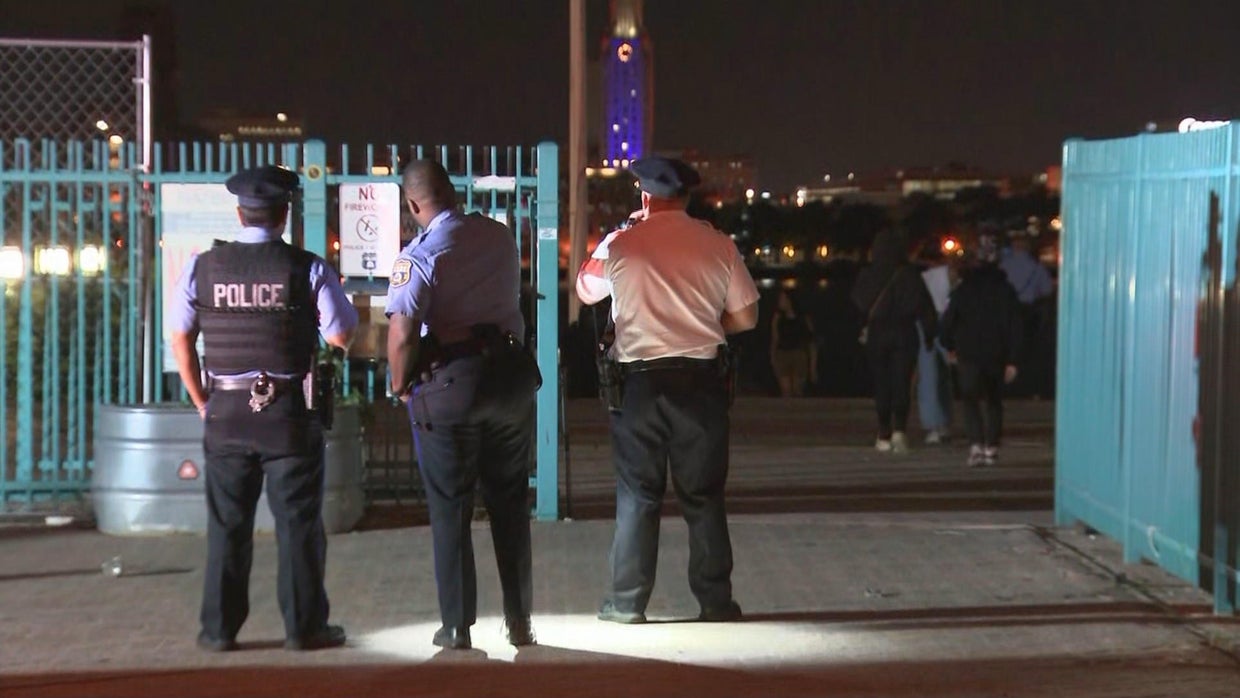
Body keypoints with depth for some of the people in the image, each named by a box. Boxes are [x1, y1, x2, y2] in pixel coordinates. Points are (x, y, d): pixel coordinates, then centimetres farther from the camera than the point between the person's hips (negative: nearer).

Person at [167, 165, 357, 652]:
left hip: (225, 411, 2)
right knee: (298, 521, 7)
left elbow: (180, 340, 6)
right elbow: (341, 337, -7)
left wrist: (202, 402, 14)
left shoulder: (203, 267, 1)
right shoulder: (307, 269, -8)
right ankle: (304, 626, 11)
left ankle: (219, 628, 15)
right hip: (288, 411, -2)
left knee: (227, 523, 11)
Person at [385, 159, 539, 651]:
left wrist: (400, 386, -4)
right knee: (510, 504, 13)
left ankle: (457, 627, 10)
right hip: (511, 375, 4)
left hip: (448, 385, -4)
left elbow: (401, 334, -20)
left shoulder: (419, 255, -13)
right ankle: (519, 622, 18)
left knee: (449, 509, 7)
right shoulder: (500, 236, 4)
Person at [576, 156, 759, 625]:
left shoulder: (620, 245, -2)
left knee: (637, 494, 6)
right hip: (701, 379, 1)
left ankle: (627, 601, 6)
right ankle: (715, 599, 9)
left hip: (641, 380, -1)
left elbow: (585, 290, 16)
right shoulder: (718, 245, 0)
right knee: (704, 495, 8)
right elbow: (746, 317, 3)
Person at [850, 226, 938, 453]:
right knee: (902, 383, 1)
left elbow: (858, 304, 4)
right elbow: (924, 306, -6)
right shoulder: (910, 275, -7)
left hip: (877, 335, 1)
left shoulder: (867, 276, -4)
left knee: (881, 385, 9)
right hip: (904, 335, -1)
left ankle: (884, 435, 11)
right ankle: (899, 429, -17)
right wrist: (929, 334, 1)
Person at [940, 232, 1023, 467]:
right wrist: (1011, 360, -1)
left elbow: (949, 319, -1)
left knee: (970, 399, 0)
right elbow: (1014, 326, -2)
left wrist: (949, 347, 14)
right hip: (997, 355, 2)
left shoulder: (964, 288, -3)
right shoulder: (1005, 290, 0)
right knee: (994, 401, 15)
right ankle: (991, 447, 15)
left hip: (968, 353, -2)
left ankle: (976, 444, -19)